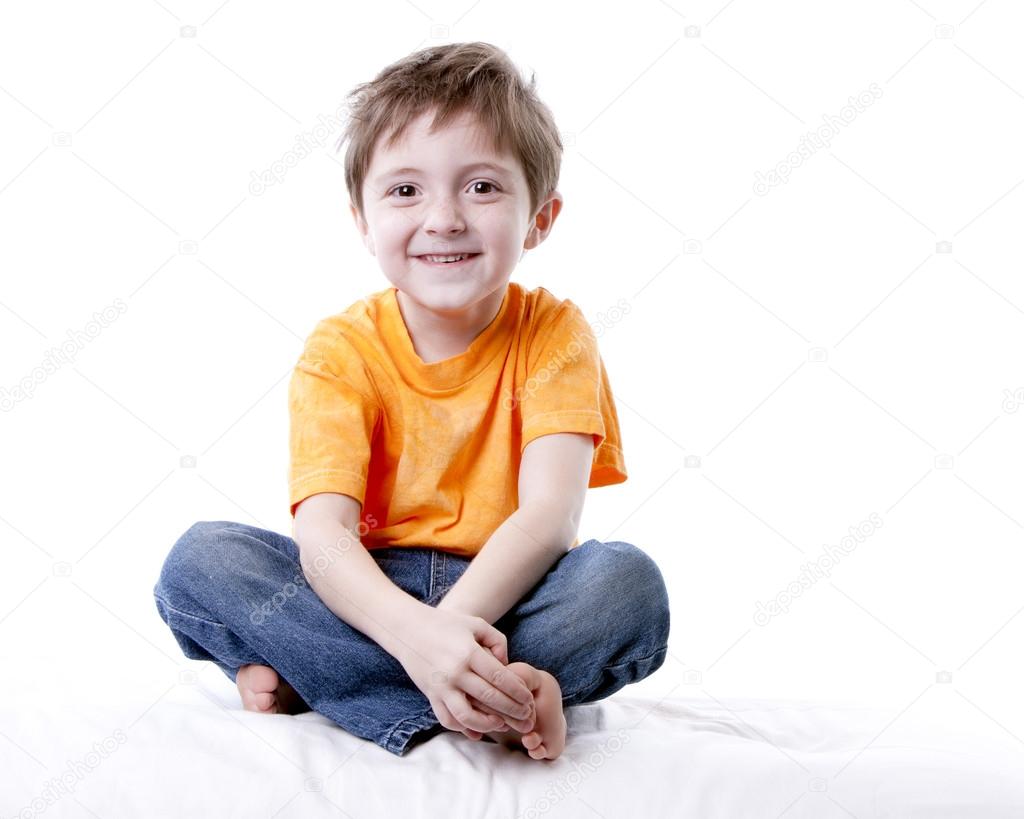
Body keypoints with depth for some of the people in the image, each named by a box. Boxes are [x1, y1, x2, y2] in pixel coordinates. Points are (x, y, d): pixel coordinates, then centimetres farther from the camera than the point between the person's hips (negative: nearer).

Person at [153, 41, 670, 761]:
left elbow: (551, 513, -19)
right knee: (201, 558, -25)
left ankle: (310, 680, -27)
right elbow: (322, 530, -21)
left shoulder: (554, 333, -6)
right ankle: (494, 704, -32)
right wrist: (414, 633, -42)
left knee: (629, 582, -30)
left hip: (509, 597, 0)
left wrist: (452, 622, -37)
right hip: (368, 595, 1)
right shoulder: (341, 350, -7)